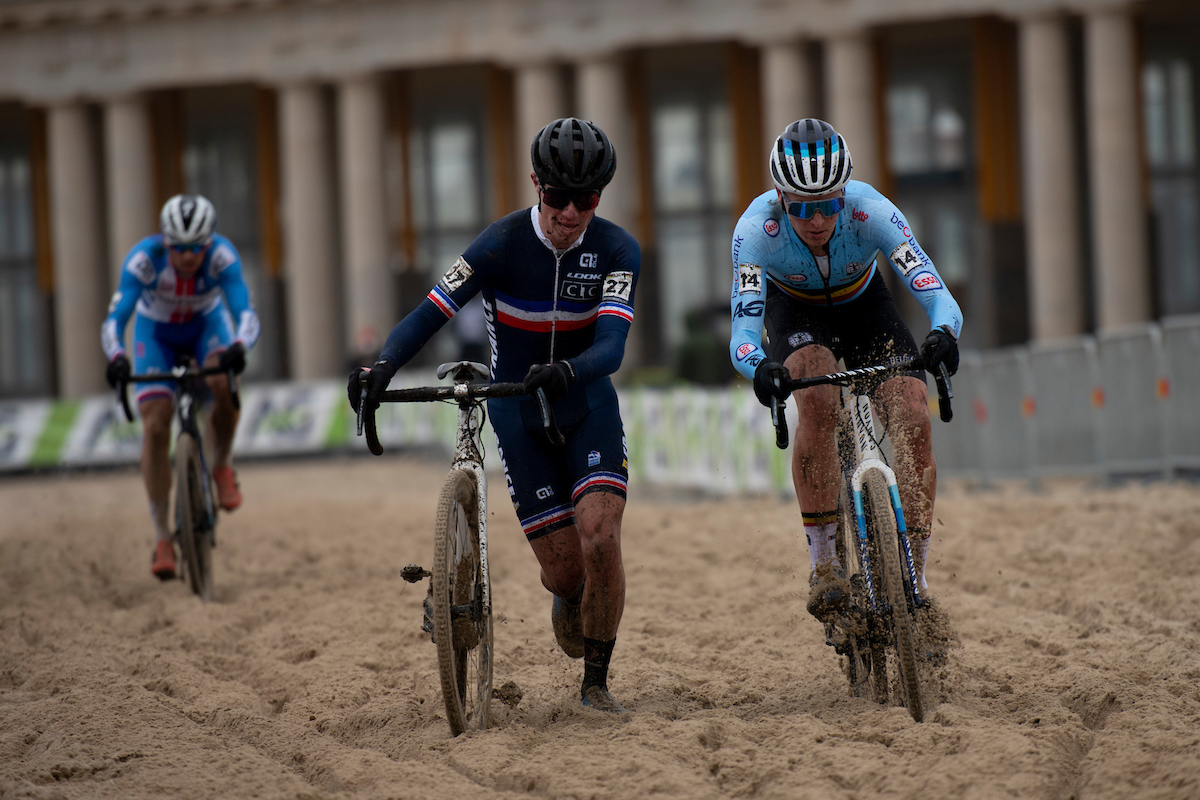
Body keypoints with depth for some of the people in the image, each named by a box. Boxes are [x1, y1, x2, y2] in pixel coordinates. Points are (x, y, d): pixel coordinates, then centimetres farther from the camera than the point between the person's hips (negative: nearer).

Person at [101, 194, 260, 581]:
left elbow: (246, 314, -41)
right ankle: (162, 538, -6)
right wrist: (116, 357, -60)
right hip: (156, 332, 0)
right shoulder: (144, 258, -34)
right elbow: (114, 320, -39)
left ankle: (221, 468, -4)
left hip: (207, 324, 0)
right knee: (155, 425, -16)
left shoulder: (222, 255, -33)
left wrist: (239, 347, -63)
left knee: (224, 385, -33)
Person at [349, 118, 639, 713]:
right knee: (564, 568, -4)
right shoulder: (503, 243, -17)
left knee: (600, 537, -20)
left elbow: (611, 344, -29)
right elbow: (431, 312, -25)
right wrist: (383, 365, -44)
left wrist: (567, 372, -51)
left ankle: (597, 680, -2)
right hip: (517, 412, 0)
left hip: (587, 407, 1)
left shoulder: (617, 250, -15)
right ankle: (568, 595, 36)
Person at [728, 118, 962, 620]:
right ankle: (823, 565, -25)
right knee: (818, 399, -33)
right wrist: (759, 366, -64)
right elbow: (742, 331, -41)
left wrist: (943, 334, -63)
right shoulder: (757, 227, -35)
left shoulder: (871, 212, -35)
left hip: (864, 305, 1)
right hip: (796, 312, -1)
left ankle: (915, 578, -6)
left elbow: (937, 296, -40)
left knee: (914, 422, -19)